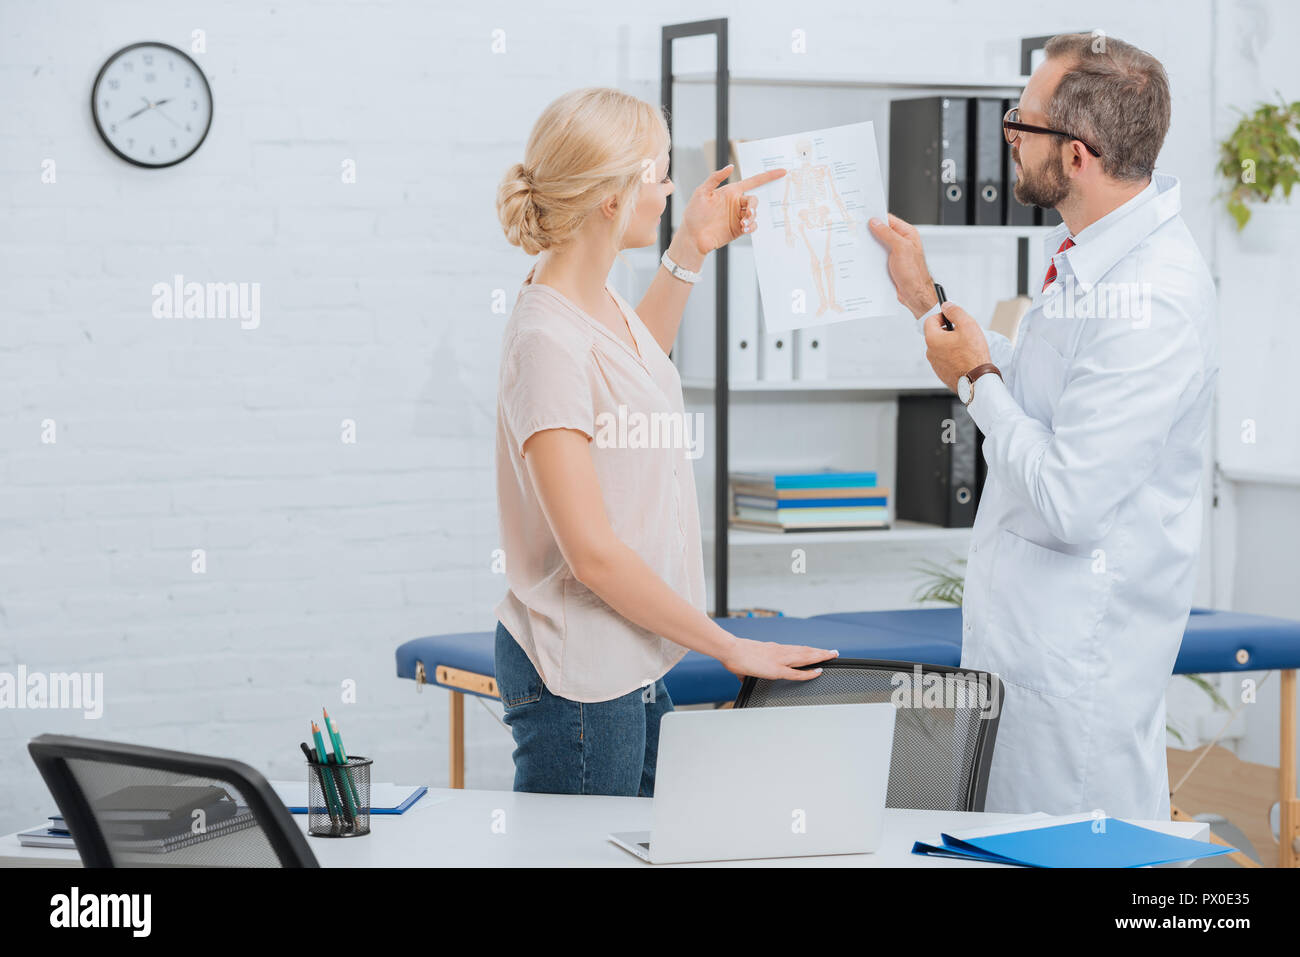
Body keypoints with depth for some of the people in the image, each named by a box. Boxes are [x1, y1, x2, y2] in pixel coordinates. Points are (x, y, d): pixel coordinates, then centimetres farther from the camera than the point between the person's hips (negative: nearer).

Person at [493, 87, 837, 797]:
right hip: (576, 680, -9)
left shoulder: (601, 304, 6)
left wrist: (691, 251, 28)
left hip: (632, 664, 9)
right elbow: (592, 552, -23)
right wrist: (729, 646, -16)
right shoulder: (547, 340, -21)